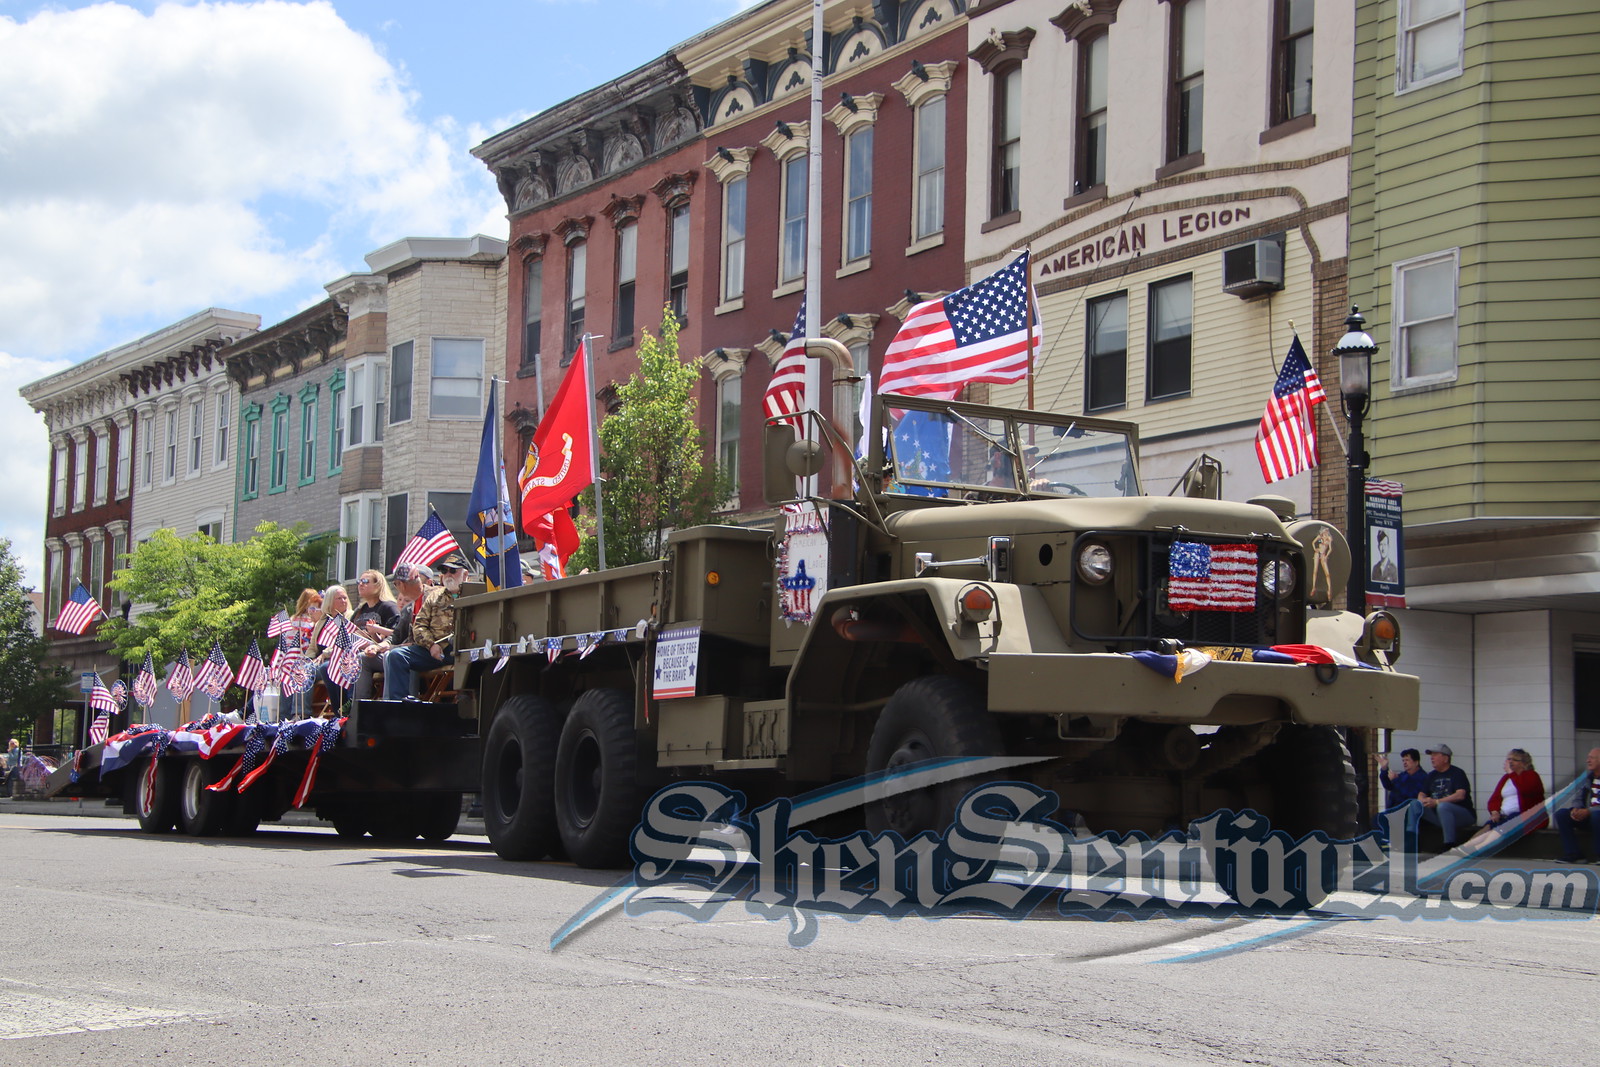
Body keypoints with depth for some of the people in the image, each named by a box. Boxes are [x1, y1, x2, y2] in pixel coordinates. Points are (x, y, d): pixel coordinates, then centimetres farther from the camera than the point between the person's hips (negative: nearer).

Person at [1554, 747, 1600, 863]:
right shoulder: (1588, 778, 14)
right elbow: (1578, 799, 15)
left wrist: (1588, 811, -26)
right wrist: (1575, 810, -7)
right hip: (1586, 814, 7)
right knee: (1561, 814, -11)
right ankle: (1573, 854, -14)